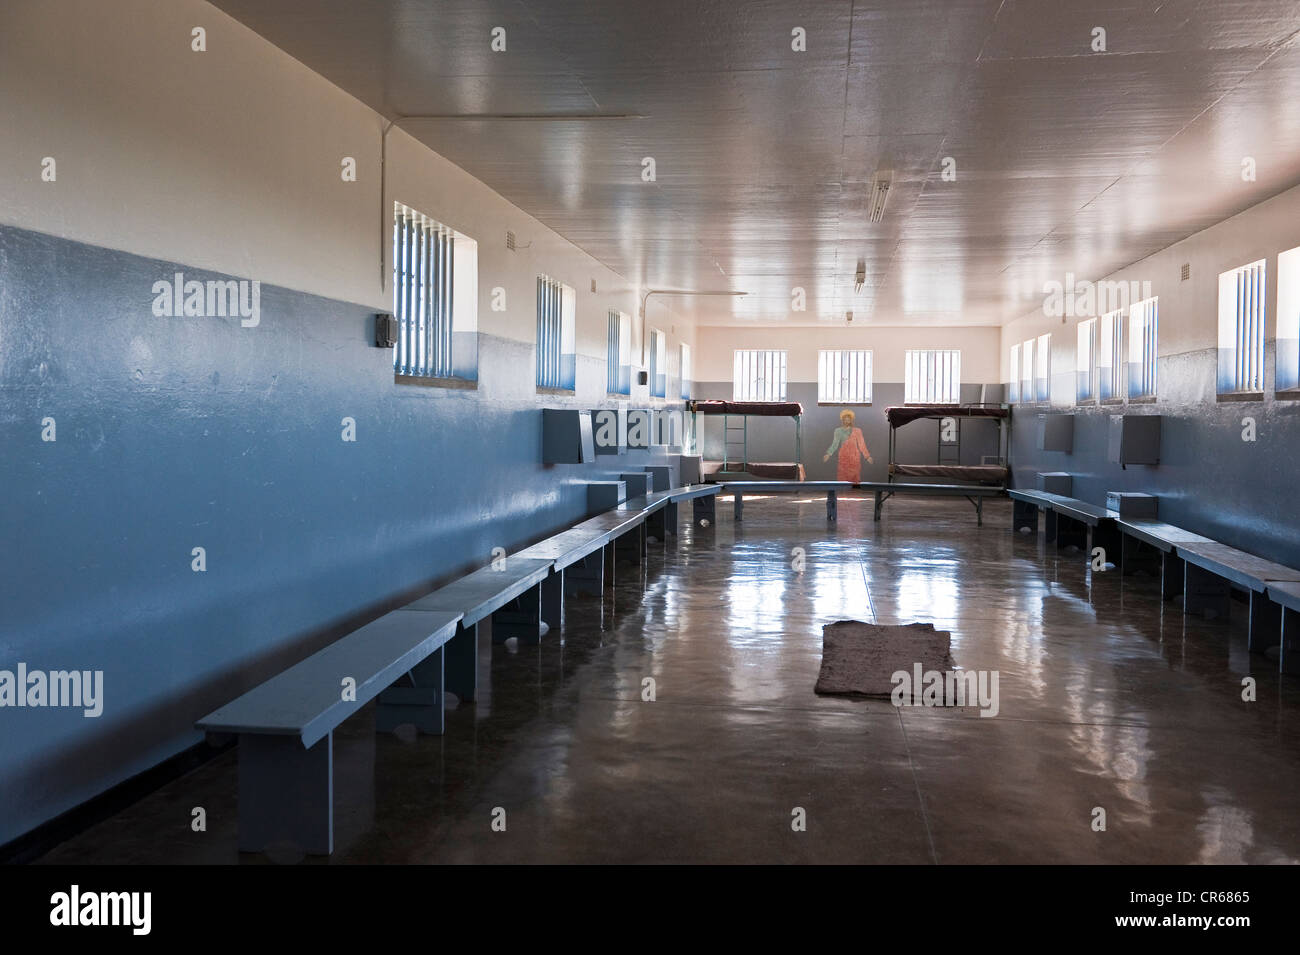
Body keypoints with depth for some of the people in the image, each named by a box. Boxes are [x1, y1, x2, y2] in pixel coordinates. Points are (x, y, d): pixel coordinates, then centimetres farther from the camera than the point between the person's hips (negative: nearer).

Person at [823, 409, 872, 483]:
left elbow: (862, 445, 5)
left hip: (854, 458, 0)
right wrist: (828, 454, -15)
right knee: (842, 479, -5)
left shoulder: (857, 431, 6)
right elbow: (835, 444, -1)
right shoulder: (838, 431, 6)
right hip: (843, 459, 0)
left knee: (855, 479, -3)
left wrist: (867, 456, -1)